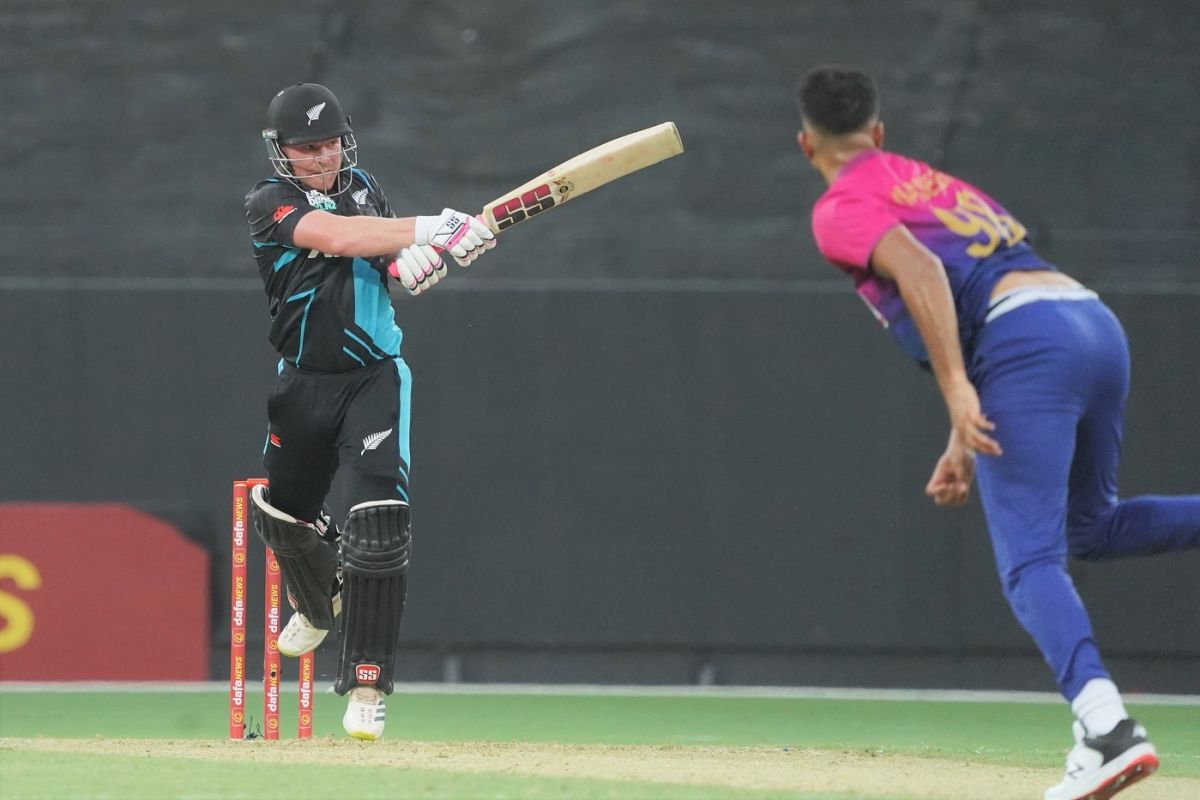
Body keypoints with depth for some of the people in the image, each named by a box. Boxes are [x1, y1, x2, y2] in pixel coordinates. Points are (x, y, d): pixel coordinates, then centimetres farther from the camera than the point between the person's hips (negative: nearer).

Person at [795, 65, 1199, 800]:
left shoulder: (843, 208, 8)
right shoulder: (938, 184, 33)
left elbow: (918, 270, -11)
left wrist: (958, 393, -20)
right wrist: (967, 443, 32)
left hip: (1024, 339, -8)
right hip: (1098, 323, 8)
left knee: (1032, 561, -13)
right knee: (1087, 526, 26)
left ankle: (1105, 724, -35)